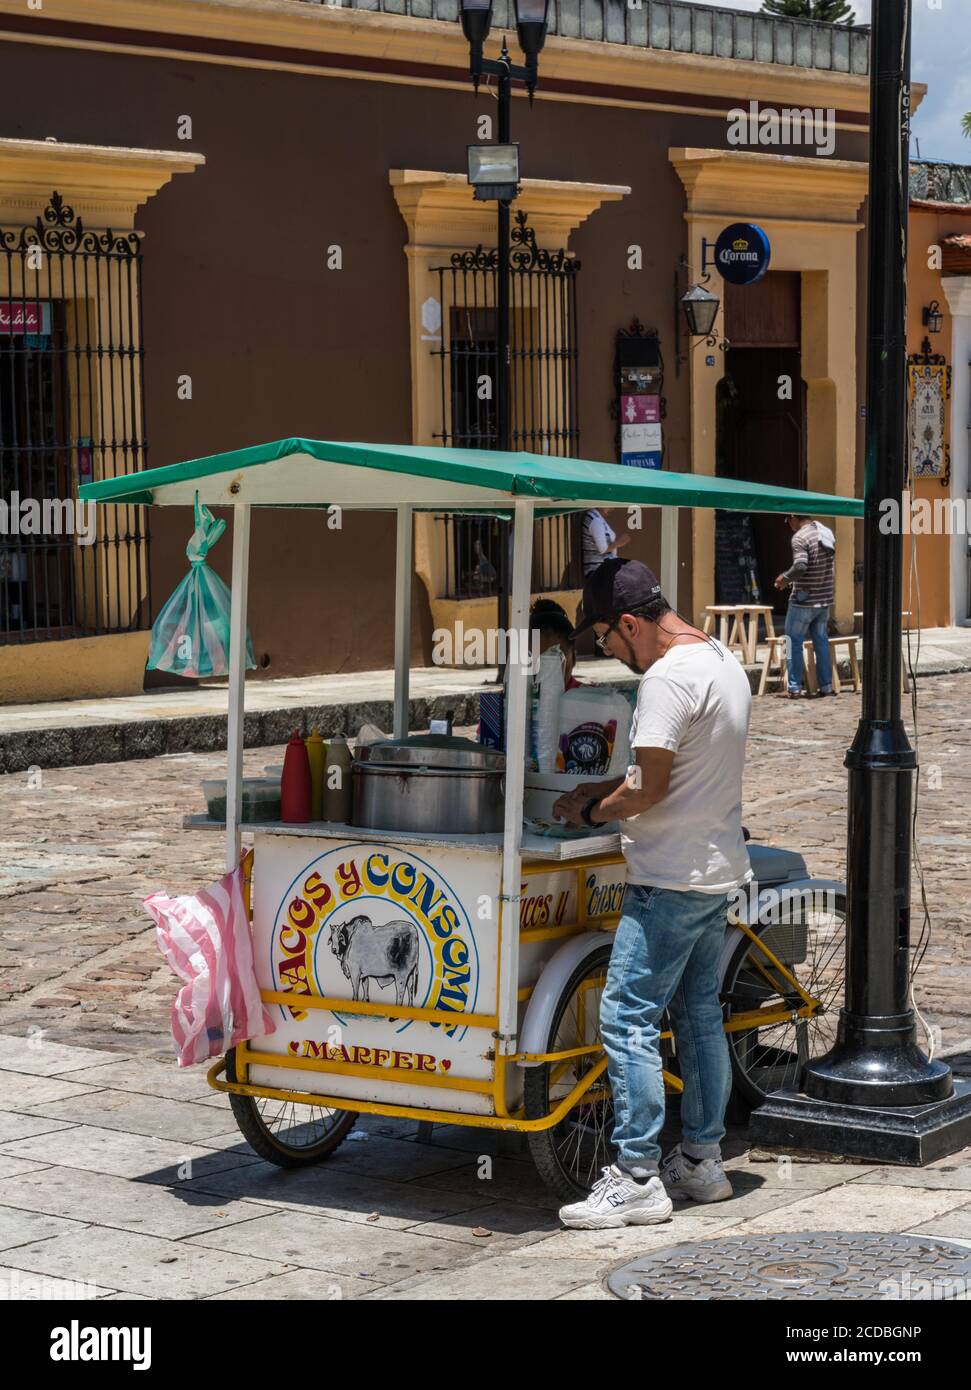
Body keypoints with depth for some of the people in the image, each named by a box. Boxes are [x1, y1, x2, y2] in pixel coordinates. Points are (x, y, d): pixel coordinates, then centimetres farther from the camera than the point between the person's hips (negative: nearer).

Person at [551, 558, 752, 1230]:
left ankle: (638, 1178, -8)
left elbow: (653, 789, -20)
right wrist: (608, 789, 17)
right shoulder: (725, 660, 13)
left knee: (628, 1017, -7)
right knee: (700, 1015, 15)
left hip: (672, 881, -10)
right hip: (722, 870, 10)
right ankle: (703, 1160, 22)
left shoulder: (667, 678, -19)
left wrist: (592, 811, -3)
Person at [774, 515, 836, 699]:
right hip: (824, 600, 7)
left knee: (794, 643, 3)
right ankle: (826, 686, 15)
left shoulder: (800, 537, -16)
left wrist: (785, 578, -10)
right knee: (822, 642, 14)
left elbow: (800, 566, -28)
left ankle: (794, 688, 2)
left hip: (803, 600, -7)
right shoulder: (827, 533, 8)